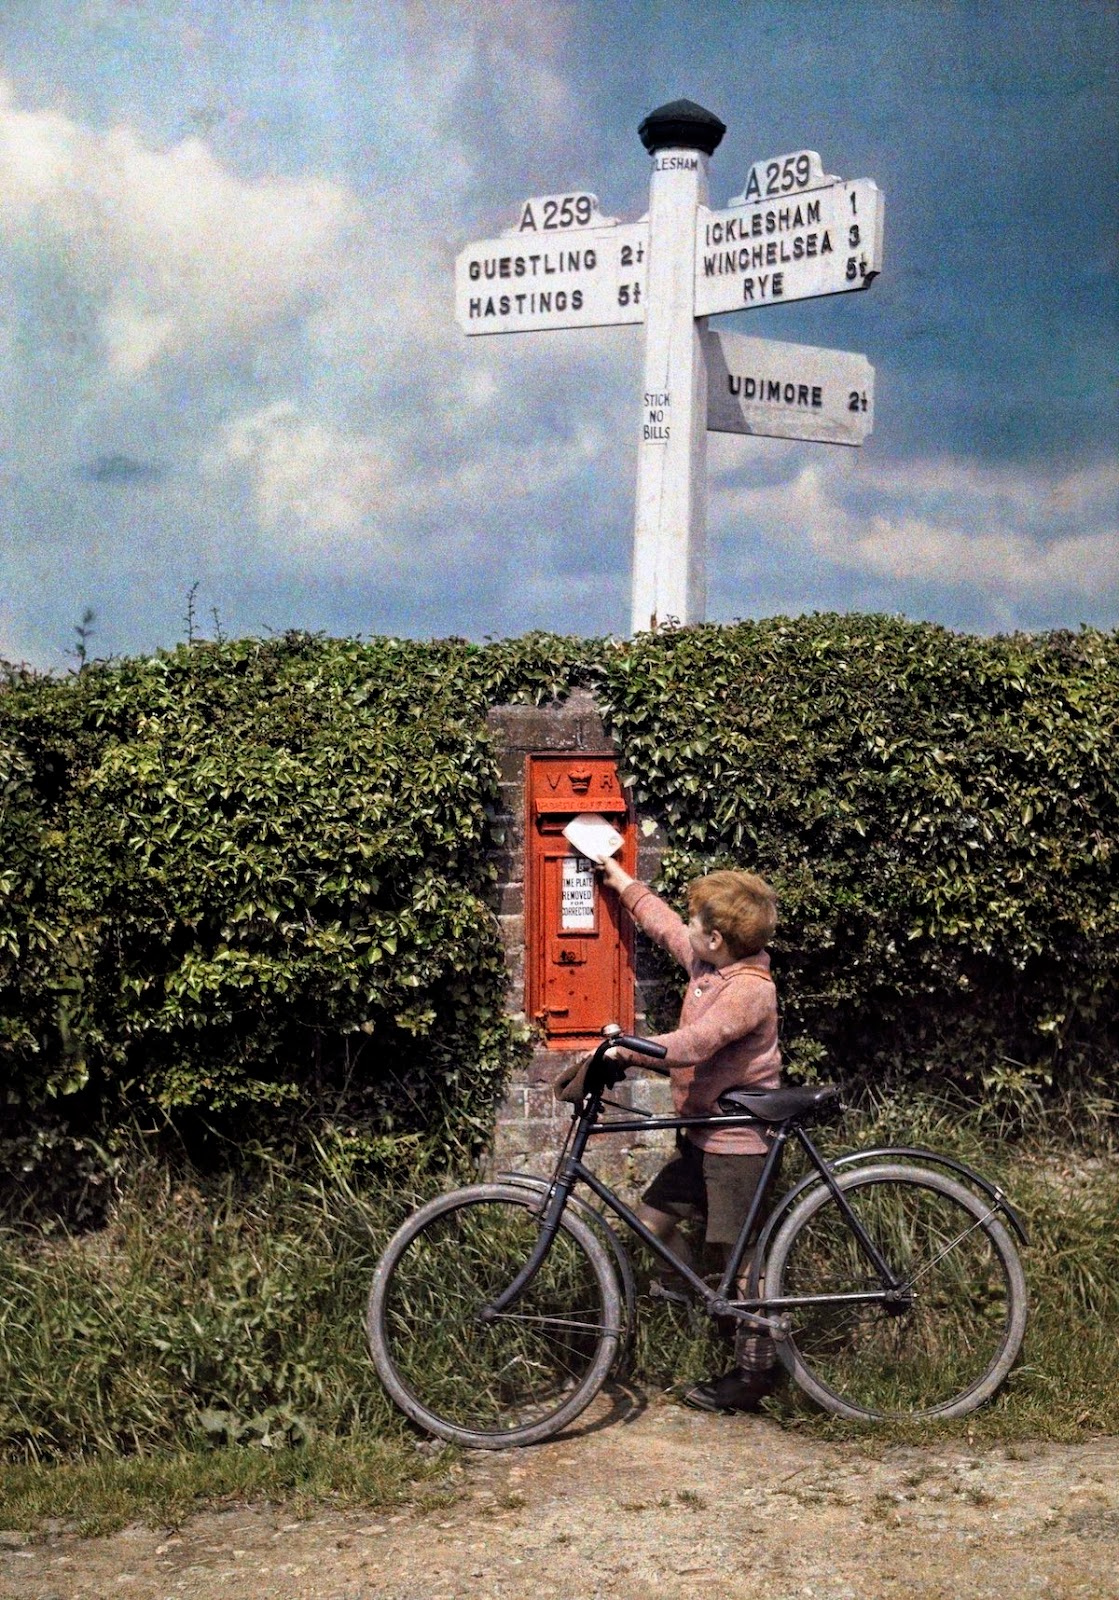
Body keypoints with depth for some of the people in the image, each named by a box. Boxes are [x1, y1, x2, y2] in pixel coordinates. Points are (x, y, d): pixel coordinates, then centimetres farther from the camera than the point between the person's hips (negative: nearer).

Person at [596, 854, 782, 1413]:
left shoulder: (748, 989, -22)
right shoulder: (708, 962, 6)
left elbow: (691, 1045, -35)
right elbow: (664, 925, 24)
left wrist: (623, 1048, -31)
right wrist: (622, 882, 32)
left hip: (737, 1141, -9)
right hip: (703, 1131, 9)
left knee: (736, 1257, -2)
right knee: (653, 1219, 11)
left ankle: (754, 1372, 9)